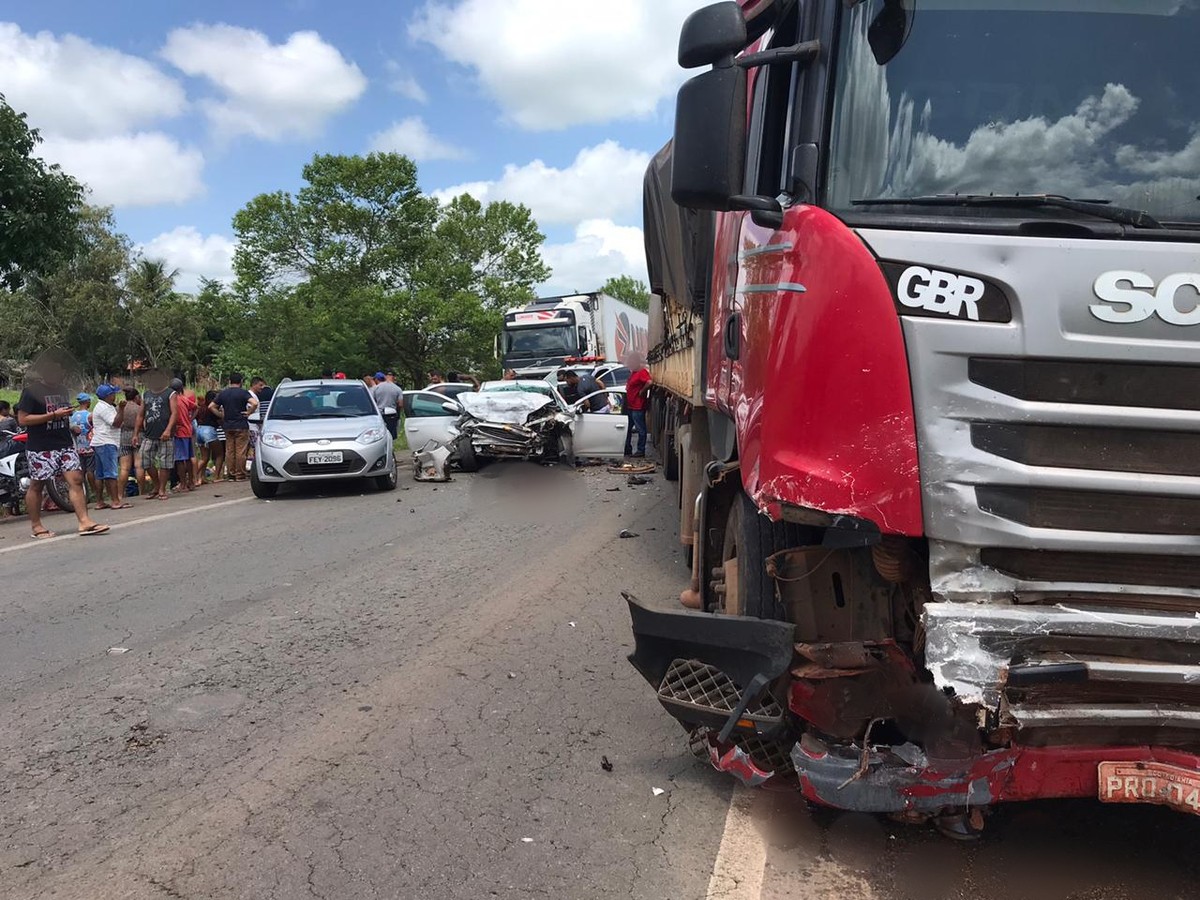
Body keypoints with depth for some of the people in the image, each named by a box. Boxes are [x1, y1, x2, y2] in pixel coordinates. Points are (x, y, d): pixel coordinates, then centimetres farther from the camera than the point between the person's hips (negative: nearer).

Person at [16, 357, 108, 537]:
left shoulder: (62, 390, 15)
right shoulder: (31, 391, -8)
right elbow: (22, 419, -14)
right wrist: (53, 415, -18)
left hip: (64, 444, 6)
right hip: (40, 448, -6)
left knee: (76, 480, -5)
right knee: (36, 485, 4)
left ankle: (84, 522, -10)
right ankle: (36, 526, 14)